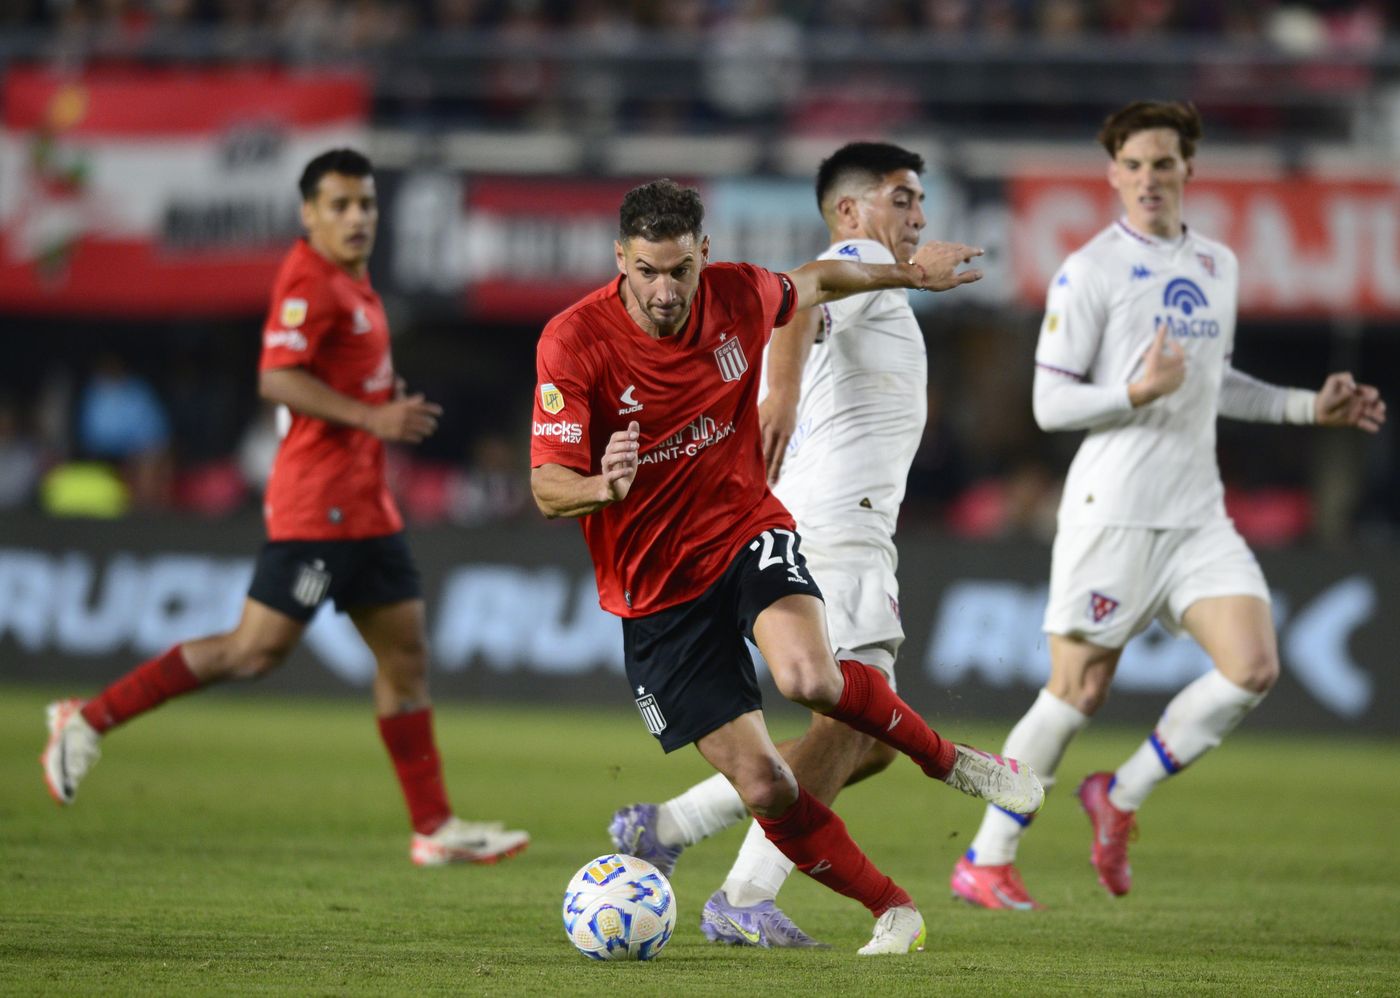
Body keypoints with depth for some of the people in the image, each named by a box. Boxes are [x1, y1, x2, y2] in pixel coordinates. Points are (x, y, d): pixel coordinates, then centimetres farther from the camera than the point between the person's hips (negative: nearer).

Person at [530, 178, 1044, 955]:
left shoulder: (737, 295, -9)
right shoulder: (572, 343, -19)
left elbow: (816, 282, 16)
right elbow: (547, 488, -21)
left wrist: (911, 273, 28)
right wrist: (604, 488, -43)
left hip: (747, 532, 1)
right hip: (653, 592, -1)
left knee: (808, 677, -31)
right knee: (763, 786, -7)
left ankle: (947, 760, -4)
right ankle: (892, 912, 12)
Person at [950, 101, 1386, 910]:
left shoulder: (1218, 267, 14)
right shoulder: (1090, 272, -6)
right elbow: (1050, 403, -8)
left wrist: (1312, 407, 18)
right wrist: (1138, 393, -23)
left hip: (1198, 515, 6)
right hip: (1112, 512, -6)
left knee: (1254, 668, -11)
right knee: (1079, 692, -3)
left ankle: (1121, 799, 8)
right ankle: (987, 860, 12)